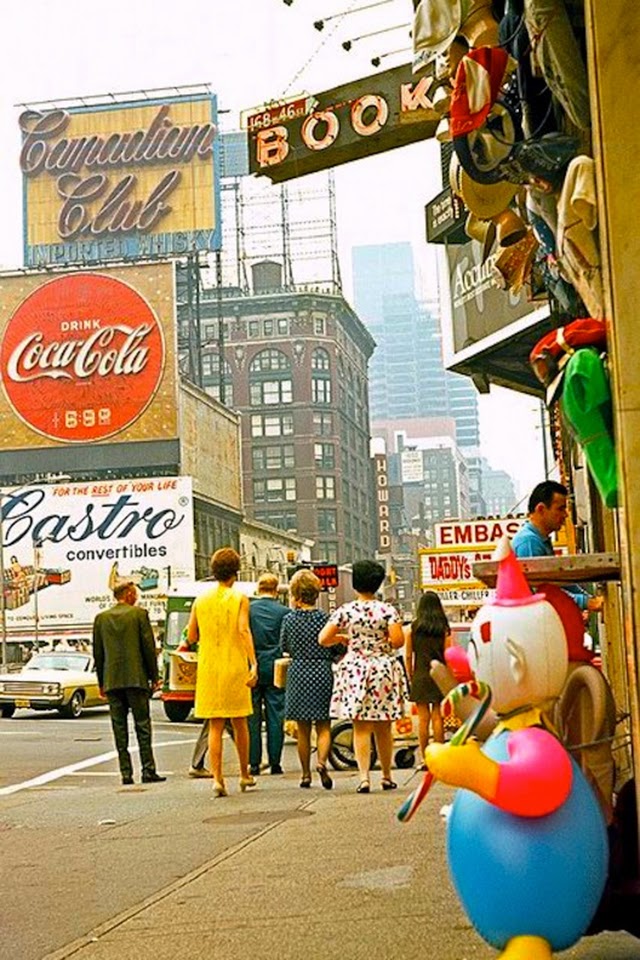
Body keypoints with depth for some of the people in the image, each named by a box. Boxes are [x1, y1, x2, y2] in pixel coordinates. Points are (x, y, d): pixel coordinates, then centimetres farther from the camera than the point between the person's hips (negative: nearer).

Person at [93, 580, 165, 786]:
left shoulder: (101, 618, 8)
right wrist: (154, 677, 4)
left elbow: (97, 653, 10)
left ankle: (126, 773, 3)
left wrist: (101, 682, 16)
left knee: (119, 728, 4)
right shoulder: (139, 614, -2)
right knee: (142, 725, 2)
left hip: (112, 681, 3)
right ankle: (148, 771, -1)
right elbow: (149, 647, -4)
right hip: (136, 678, -3)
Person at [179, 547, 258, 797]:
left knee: (215, 726, 3)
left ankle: (217, 779, -6)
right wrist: (253, 664, -19)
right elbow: (244, 630, -15)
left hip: (208, 668, 2)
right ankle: (245, 775, 24)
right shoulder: (239, 598, -3)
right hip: (235, 667, -2)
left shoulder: (200, 600, 7)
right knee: (239, 723, 13)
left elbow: (191, 637, 8)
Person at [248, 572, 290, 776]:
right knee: (275, 716, 4)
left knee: (252, 717, 5)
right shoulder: (284, 612, -2)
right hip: (276, 668, 0)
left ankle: (254, 763, 5)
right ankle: (275, 763, 4)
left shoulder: (247, 609, -3)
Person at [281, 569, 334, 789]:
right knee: (323, 726, 6)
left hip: (298, 674, 1)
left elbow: (285, 648, 7)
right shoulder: (324, 618, -5)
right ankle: (321, 761, -18)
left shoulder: (289, 619, -4)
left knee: (303, 729, 10)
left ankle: (306, 774, 13)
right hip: (322, 672, 0)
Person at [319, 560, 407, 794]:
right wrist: (383, 644, 7)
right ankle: (386, 776, 22)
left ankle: (364, 776, -12)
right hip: (384, 669, 0)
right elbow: (398, 640, -14)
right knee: (383, 728, 13)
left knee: (361, 728, 1)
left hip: (355, 671, 0)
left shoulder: (345, 611, -3)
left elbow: (323, 639, -6)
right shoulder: (387, 610, -5)